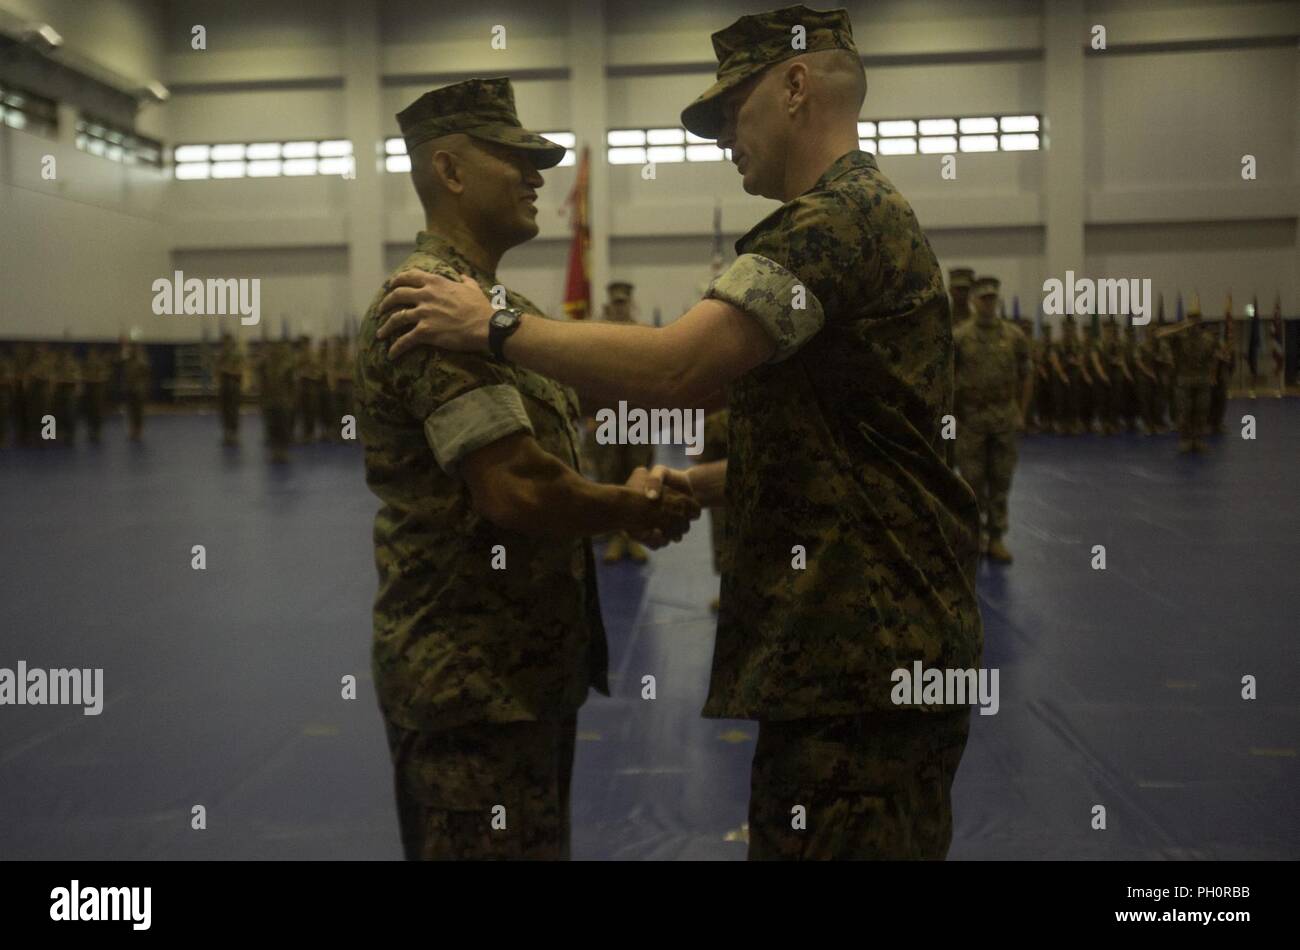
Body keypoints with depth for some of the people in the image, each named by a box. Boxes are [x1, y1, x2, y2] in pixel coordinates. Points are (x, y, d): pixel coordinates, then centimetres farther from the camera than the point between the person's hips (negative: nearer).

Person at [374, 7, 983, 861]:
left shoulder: (840, 217, -14)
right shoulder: (868, 216, 20)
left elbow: (679, 367, -25)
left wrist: (497, 326, -13)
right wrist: (694, 484, 14)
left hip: (859, 654, -10)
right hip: (868, 639, 10)